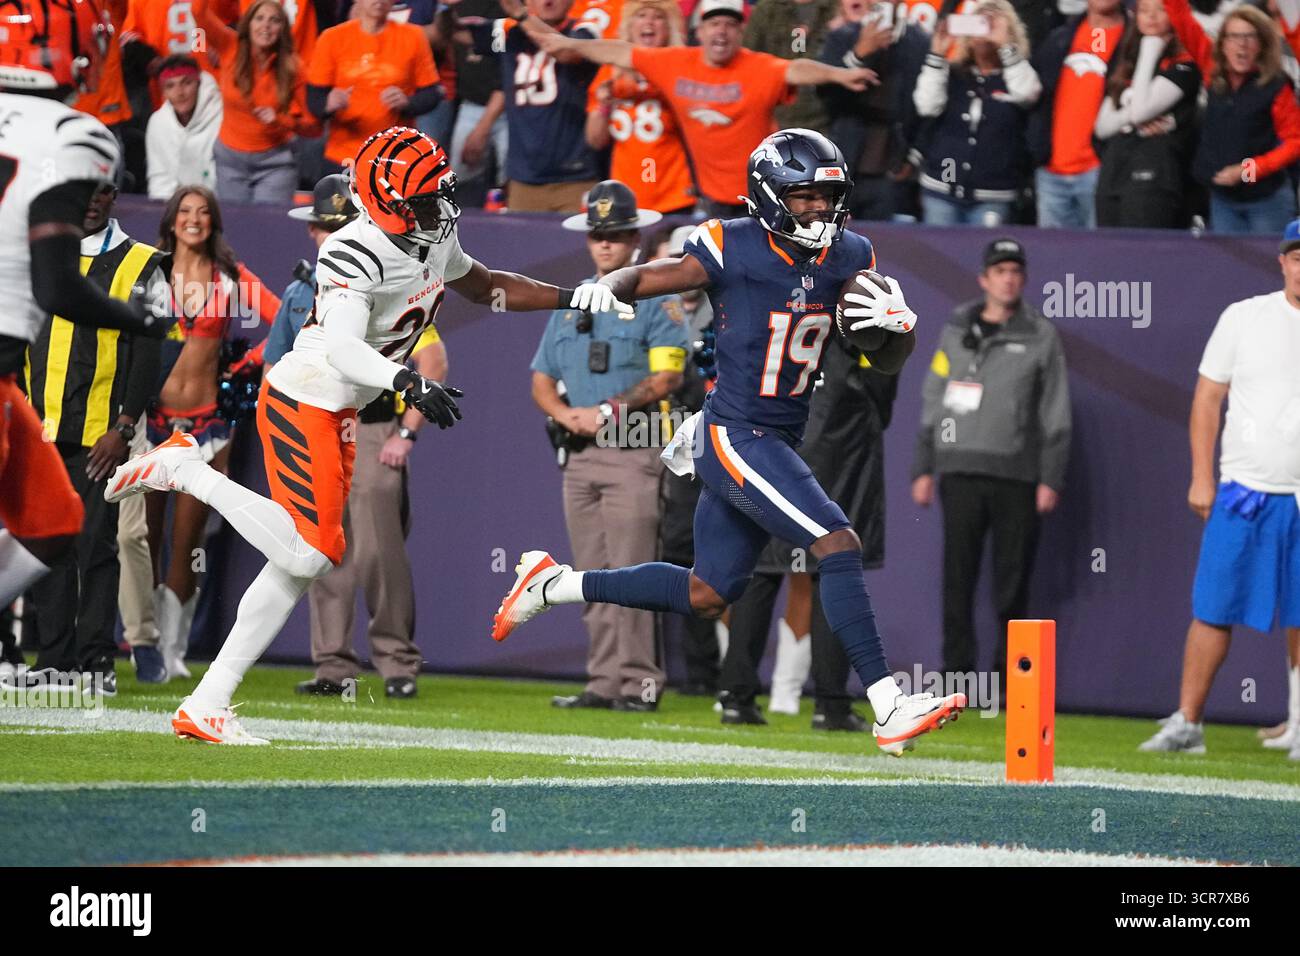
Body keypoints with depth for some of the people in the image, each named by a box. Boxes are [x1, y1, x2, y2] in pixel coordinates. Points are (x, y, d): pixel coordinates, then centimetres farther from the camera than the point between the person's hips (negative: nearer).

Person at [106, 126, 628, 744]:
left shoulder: (433, 240, 2)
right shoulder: (357, 257, -27)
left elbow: (482, 286, 21)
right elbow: (344, 351, -39)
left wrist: (570, 298, 13)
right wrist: (407, 383, -55)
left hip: (339, 414, 9)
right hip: (300, 406, -9)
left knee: (302, 561, 8)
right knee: (308, 555, -17)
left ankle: (207, 707, 12)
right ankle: (184, 469, -2)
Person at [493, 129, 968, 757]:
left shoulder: (846, 258, 3)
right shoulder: (734, 250, -14)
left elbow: (889, 363, 8)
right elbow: (639, 279, -5)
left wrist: (900, 325, -14)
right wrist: (599, 293, -28)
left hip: (780, 441, 8)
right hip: (736, 438, -8)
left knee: (708, 596, 16)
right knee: (838, 545, -20)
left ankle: (553, 585, 31)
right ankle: (889, 712, -21)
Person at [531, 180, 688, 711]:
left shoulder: (657, 301, 1)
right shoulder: (569, 304, 20)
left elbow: (666, 377, -10)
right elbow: (542, 379, 17)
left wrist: (606, 412, -15)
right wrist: (566, 413, -3)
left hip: (633, 453, -6)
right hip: (579, 453, 6)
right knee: (592, 578, 4)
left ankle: (639, 681, -11)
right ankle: (603, 682, 6)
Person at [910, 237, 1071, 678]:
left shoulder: (1041, 336, 6)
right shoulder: (955, 332, 12)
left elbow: (1056, 413, 5)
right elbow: (932, 403, 15)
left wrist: (1051, 478, -3)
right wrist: (923, 468, 9)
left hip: (1017, 475, -2)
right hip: (960, 471, 2)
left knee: (1013, 578, -1)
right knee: (958, 576, -2)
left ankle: (1009, 668, 7)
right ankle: (957, 669, 0)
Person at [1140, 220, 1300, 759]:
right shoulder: (1244, 318, 4)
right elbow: (1208, 398, 7)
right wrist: (1202, 478, 0)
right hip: (1244, 492, 0)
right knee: (1213, 610, -1)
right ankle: (1186, 724, 3)